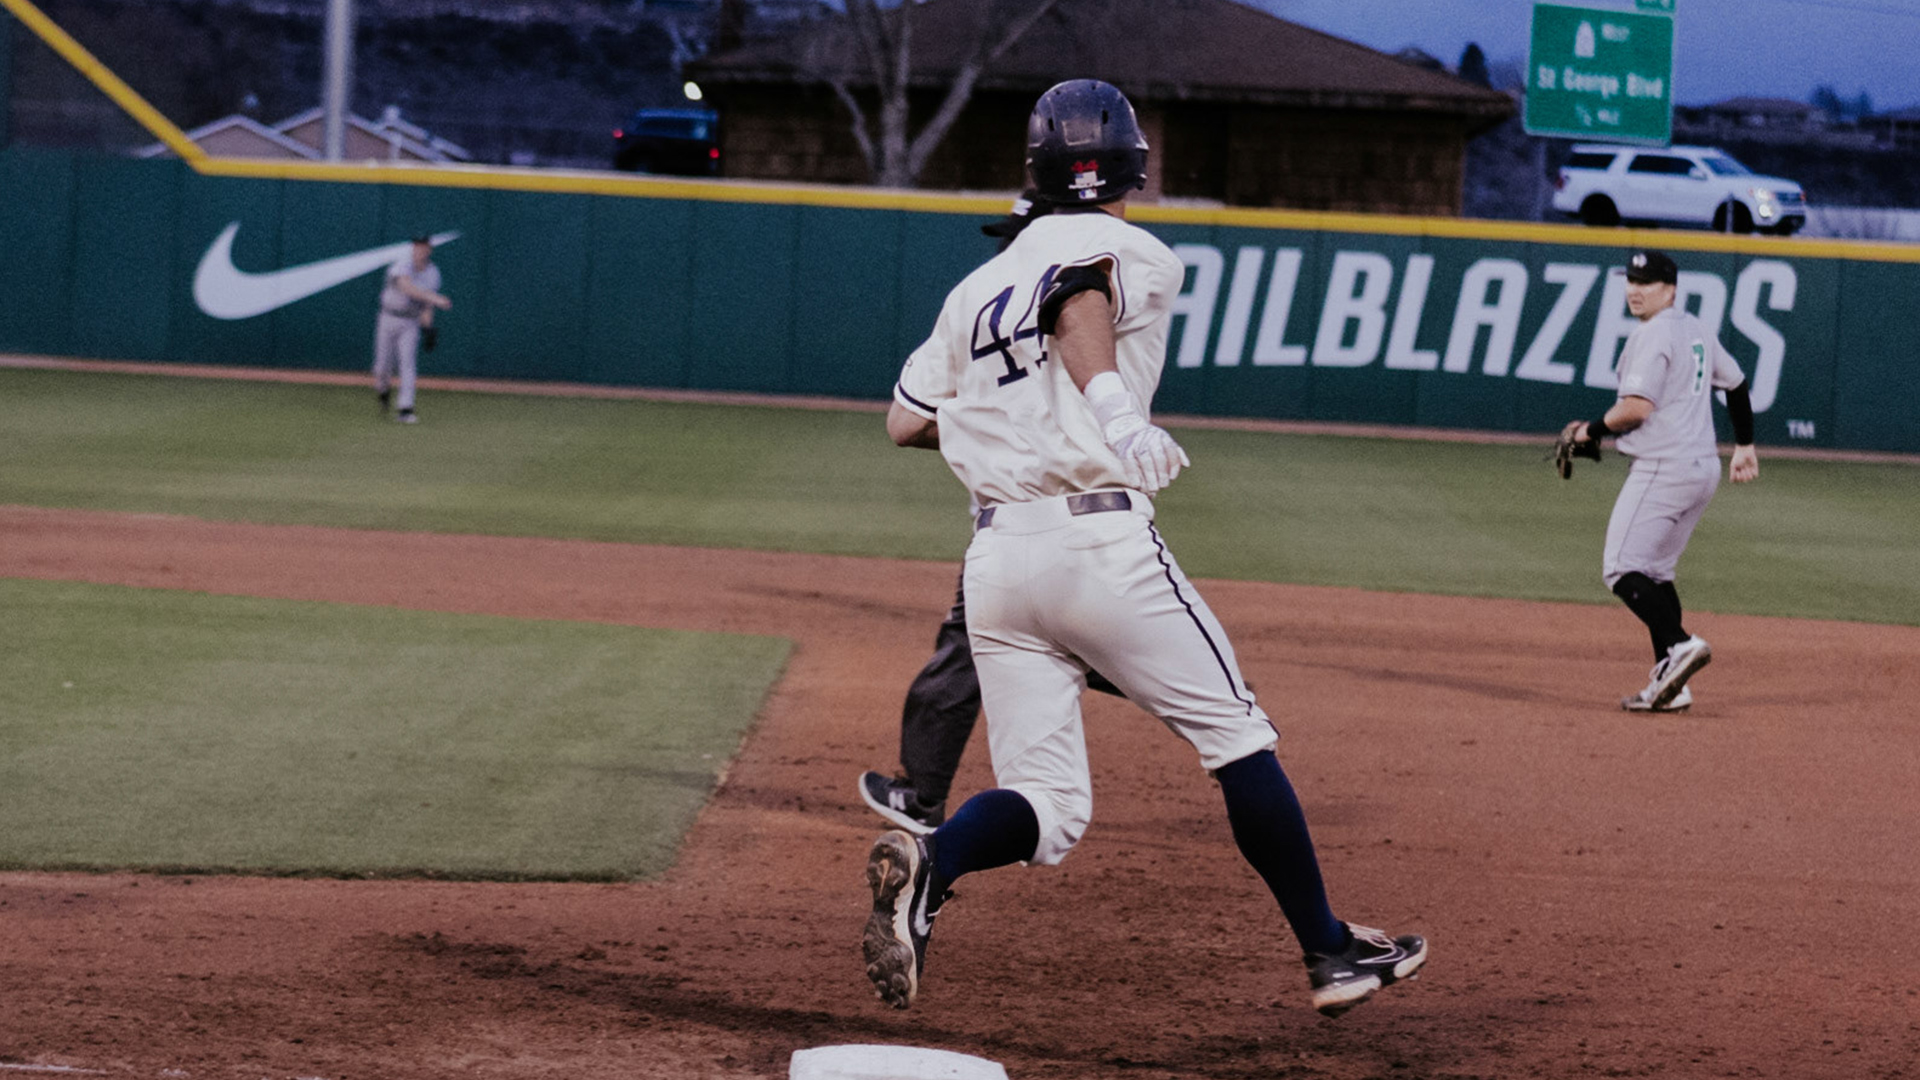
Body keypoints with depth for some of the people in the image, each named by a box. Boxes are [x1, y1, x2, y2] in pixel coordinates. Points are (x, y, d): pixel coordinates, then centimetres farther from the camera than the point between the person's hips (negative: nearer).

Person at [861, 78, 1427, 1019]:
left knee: (1046, 805, 4)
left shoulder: (979, 288, 19)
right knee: (1236, 738, 10)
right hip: (1102, 542, -5)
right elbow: (1076, 292, -22)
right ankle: (1330, 953, 14)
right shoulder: (1136, 257, 1)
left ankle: (929, 862, -27)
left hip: (993, 554, 5)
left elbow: (906, 421, 22)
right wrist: (1112, 409, -38)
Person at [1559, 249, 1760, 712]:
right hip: (1704, 467, 10)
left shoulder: (1652, 336, -13)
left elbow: (1637, 407, -21)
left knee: (1622, 569, -9)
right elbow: (1736, 384, 26)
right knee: (1654, 572, 13)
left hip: (1663, 467, -9)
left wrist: (1592, 430, -5)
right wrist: (1745, 444, 36)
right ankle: (1669, 685, 7)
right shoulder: (1697, 330, 16)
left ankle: (1679, 644, -28)